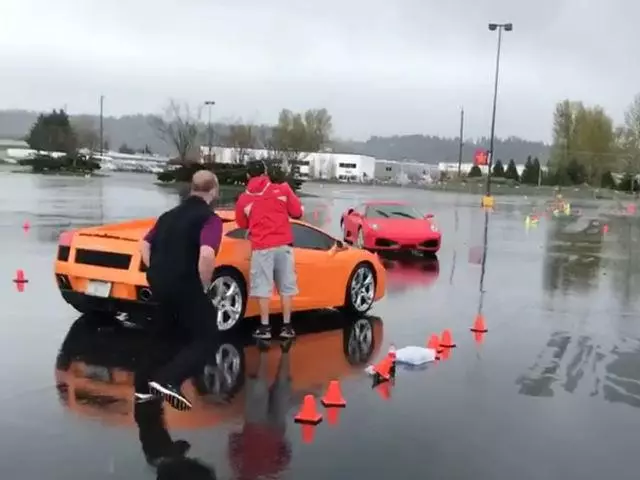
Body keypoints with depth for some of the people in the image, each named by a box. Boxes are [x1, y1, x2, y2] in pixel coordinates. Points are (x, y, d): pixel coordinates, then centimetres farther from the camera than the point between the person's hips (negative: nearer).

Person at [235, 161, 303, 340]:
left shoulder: (244, 199, 2)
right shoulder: (282, 189, 2)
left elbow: (242, 224, 13)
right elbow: (298, 212, 5)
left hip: (261, 247, -1)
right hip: (283, 244, 1)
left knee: (263, 288, 4)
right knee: (286, 286, 8)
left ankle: (264, 328, 4)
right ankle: (286, 327, 11)